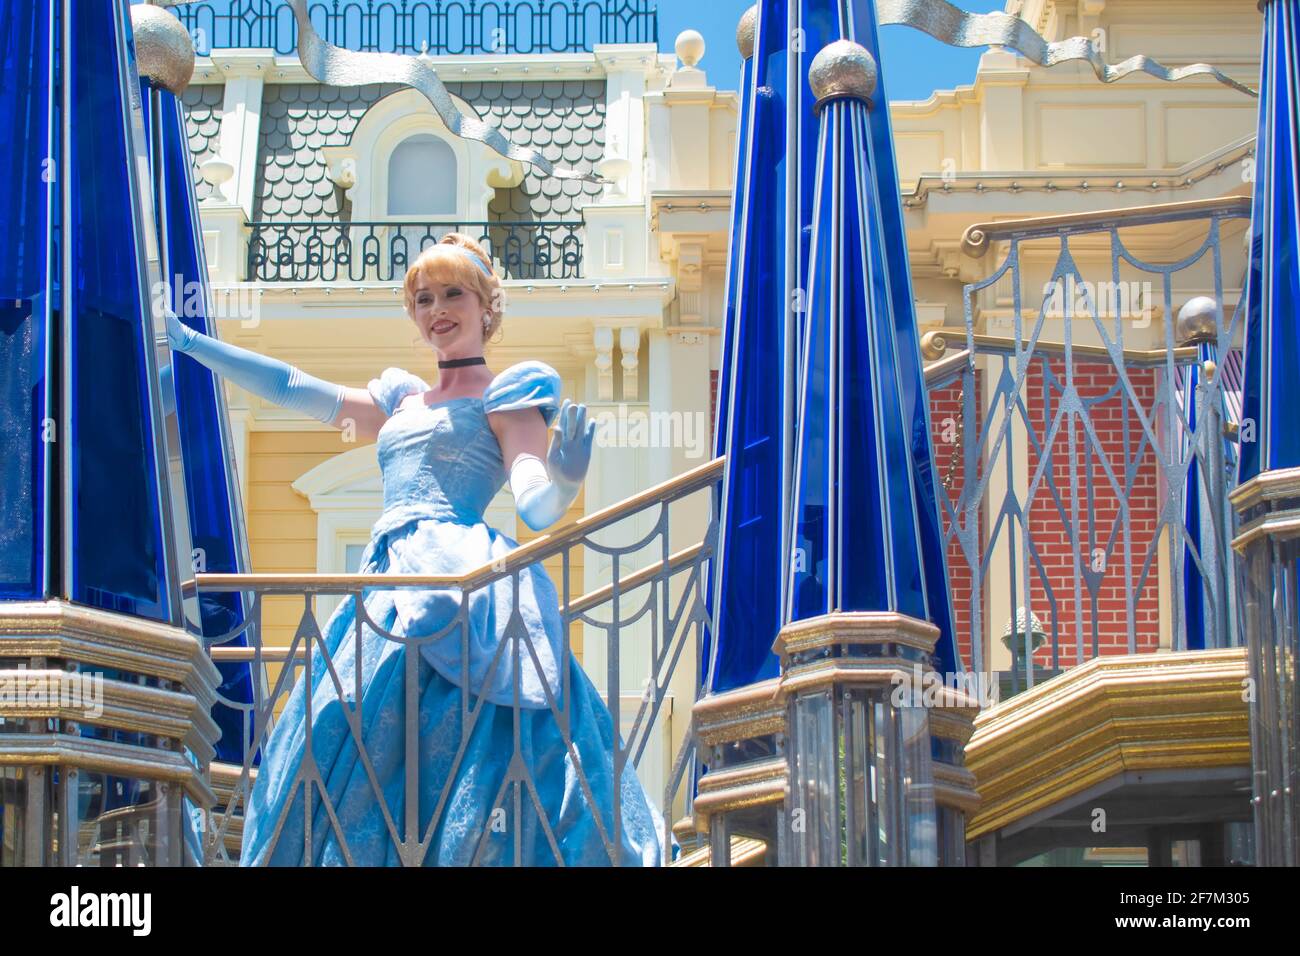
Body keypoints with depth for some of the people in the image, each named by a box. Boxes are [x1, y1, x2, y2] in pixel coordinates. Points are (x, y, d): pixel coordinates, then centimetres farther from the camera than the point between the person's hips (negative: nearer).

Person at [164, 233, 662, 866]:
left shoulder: (505, 395, 8)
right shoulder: (401, 400, 26)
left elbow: (534, 504, -7)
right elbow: (291, 388, 28)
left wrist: (564, 482, -31)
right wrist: (187, 341, 28)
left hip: (459, 590, -6)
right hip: (390, 591, 6)